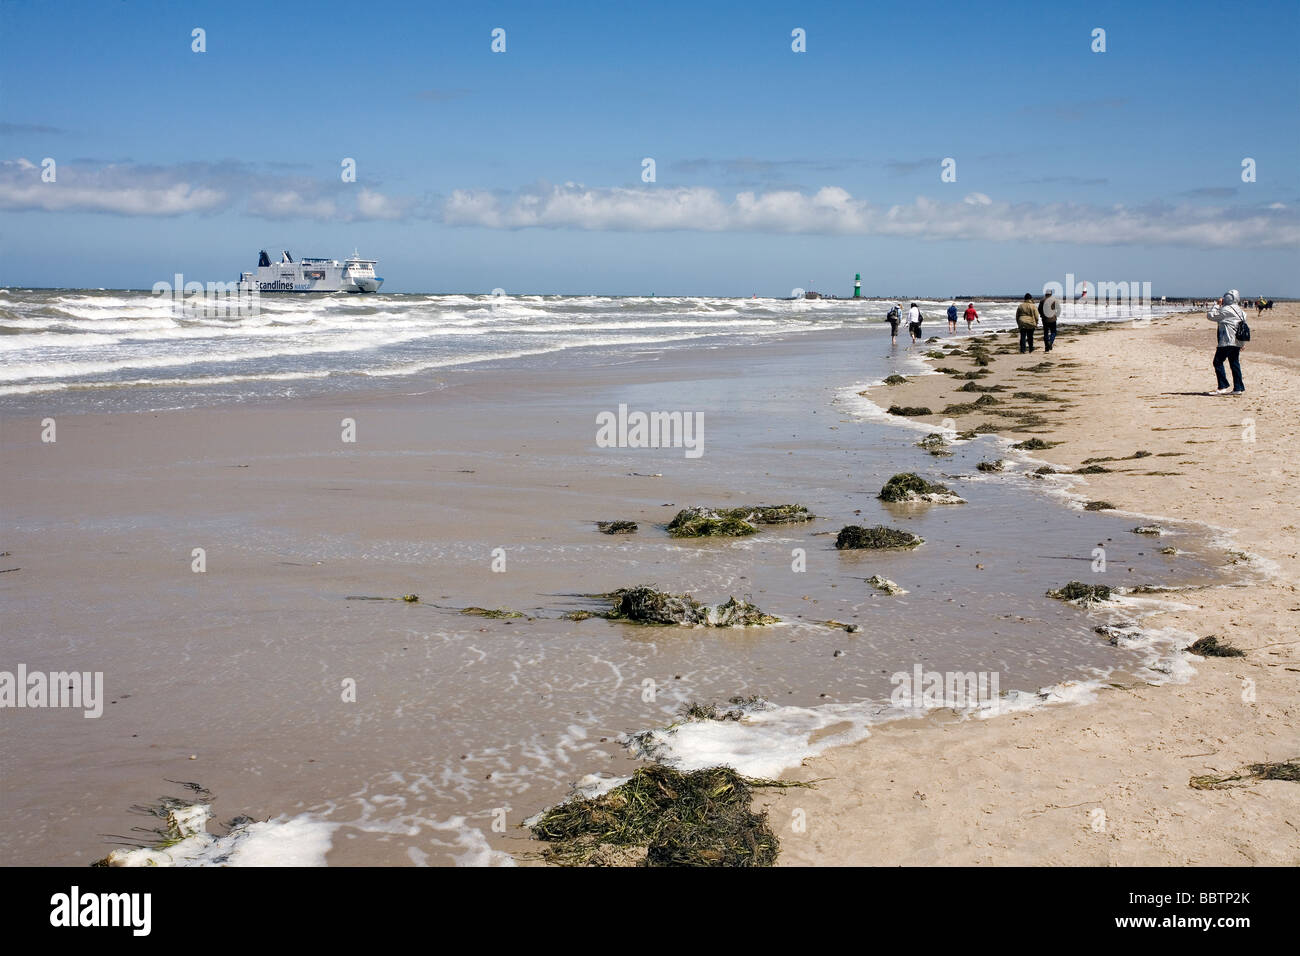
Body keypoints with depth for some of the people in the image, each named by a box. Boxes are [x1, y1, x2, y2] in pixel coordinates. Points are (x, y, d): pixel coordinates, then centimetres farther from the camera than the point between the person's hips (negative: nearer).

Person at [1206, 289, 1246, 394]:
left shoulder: (1225, 310, -13)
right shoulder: (1239, 310, 14)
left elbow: (1210, 315, -7)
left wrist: (1217, 305, 2)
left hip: (1227, 342, -9)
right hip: (1237, 342, 9)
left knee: (1218, 362, -2)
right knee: (1235, 364, 11)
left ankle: (1223, 387, -8)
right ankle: (1238, 388, 11)